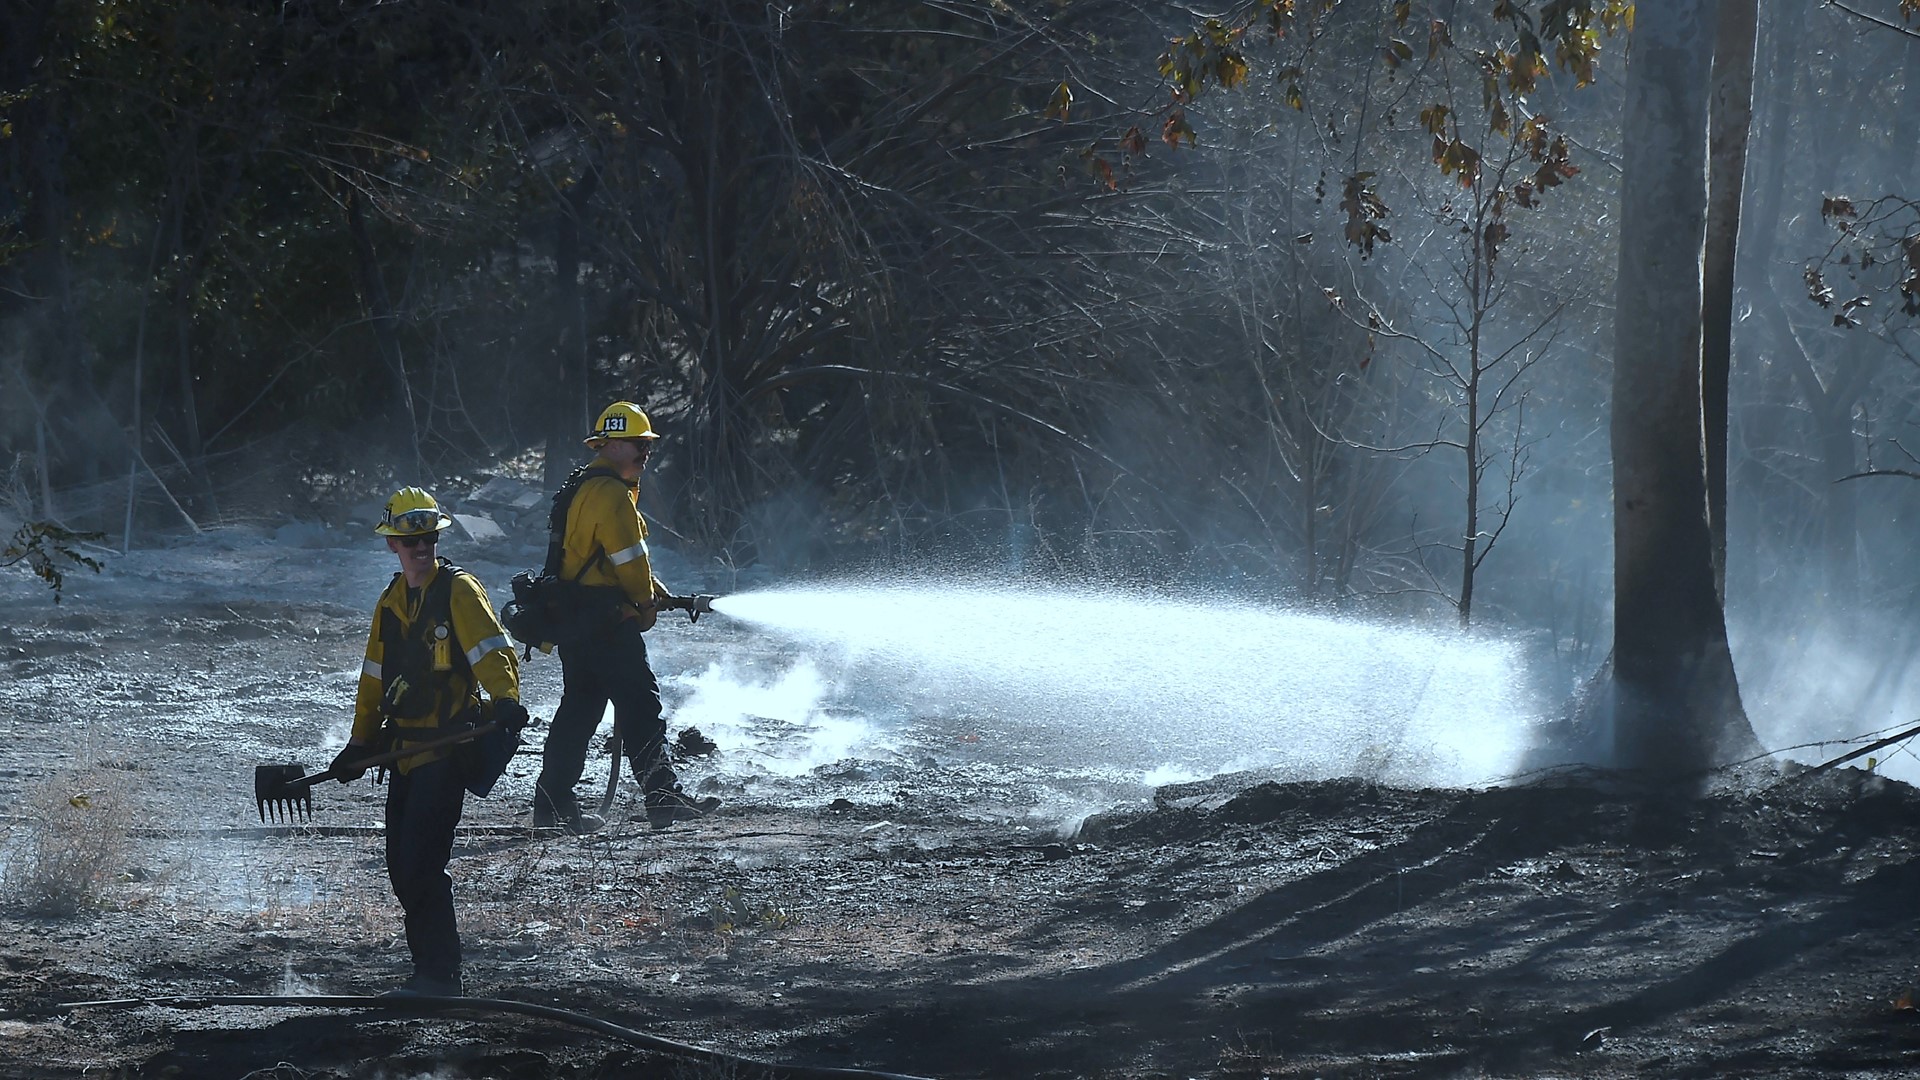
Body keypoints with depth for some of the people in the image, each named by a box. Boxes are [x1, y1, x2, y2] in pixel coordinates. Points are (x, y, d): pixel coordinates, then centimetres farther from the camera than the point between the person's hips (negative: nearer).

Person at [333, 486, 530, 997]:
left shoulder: (459, 591, -6)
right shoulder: (391, 602, 16)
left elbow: (492, 650, -18)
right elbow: (375, 677, 24)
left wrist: (505, 700, -36)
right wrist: (359, 744, 22)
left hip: (449, 745, -8)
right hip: (406, 750, 8)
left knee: (421, 862, -14)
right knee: (401, 865, 7)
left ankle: (439, 975, -8)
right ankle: (429, 967, 16)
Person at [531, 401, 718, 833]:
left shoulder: (584, 486, 21)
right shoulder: (611, 492, -14)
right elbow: (629, 558, -15)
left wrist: (660, 593, 19)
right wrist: (646, 603, 0)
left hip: (574, 615, 11)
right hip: (603, 616, -11)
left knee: (579, 706, 13)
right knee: (641, 705, -9)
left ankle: (553, 803, 14)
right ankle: (663, 798, -11)